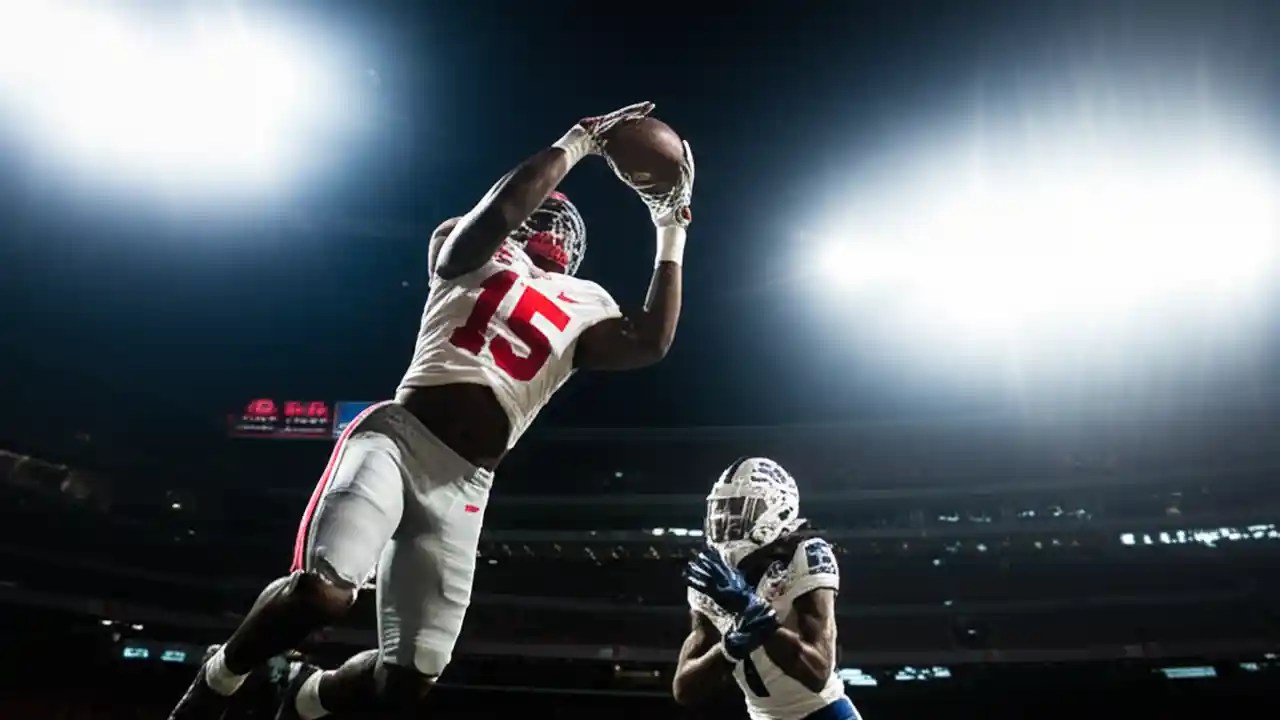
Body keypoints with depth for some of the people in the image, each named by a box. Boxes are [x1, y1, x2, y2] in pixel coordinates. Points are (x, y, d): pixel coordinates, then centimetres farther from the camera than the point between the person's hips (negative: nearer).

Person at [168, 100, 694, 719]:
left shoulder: (583, 310, 20)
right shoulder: (473, 250, 13)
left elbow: (649, 344, 2)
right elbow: (506, 202, -8)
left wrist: (672, 233, 10)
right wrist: (581, 139, 3)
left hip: (461, 488, 4)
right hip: (397, 437, -3)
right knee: (322, 592, -27)